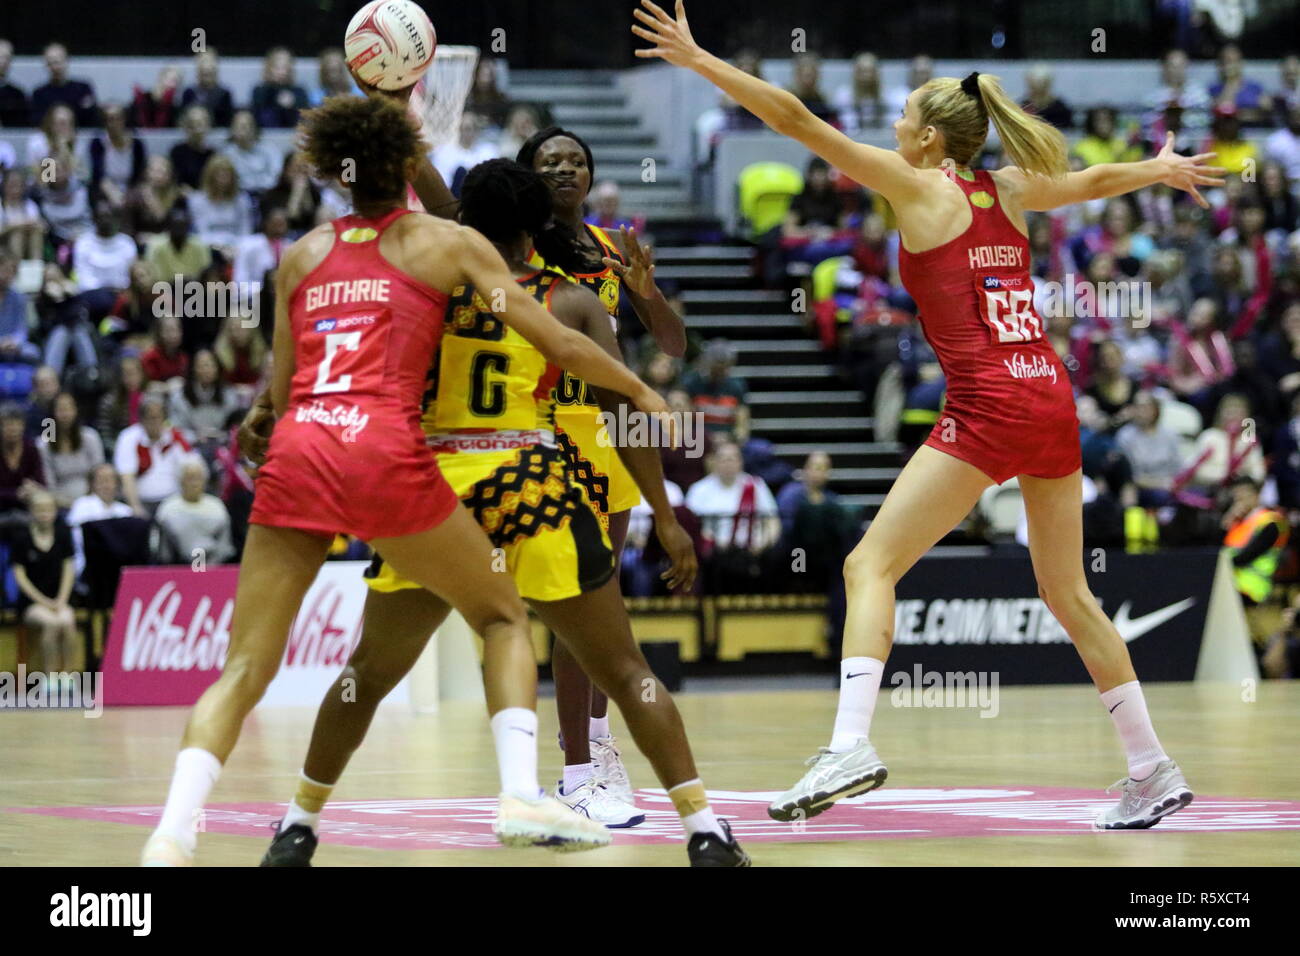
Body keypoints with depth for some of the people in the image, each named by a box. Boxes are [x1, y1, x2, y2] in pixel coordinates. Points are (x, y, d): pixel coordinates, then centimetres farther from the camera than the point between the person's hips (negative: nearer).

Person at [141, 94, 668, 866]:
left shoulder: (302, 255, 21)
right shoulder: (445, 243, 13)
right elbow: (559, 345, 10)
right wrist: (641, 391, 24)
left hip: (296, 455, 3)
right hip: (385, 453, -3)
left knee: (244, 672, 5)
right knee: (504, 616, 17)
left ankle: (170, 838, -13)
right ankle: (522, 795, -1)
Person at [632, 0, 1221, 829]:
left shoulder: (919, 187, -1)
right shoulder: (1009, 193, 15)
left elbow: (796, 120, -3)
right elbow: (1096, 181, 35)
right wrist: (1163, 169, 56)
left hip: (987, 409, -7)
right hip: (1053, 403, 7)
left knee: (871, 565, -7)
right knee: (1068, 594, 17)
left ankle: (851, 746, -25)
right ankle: (1155, 773, 20)